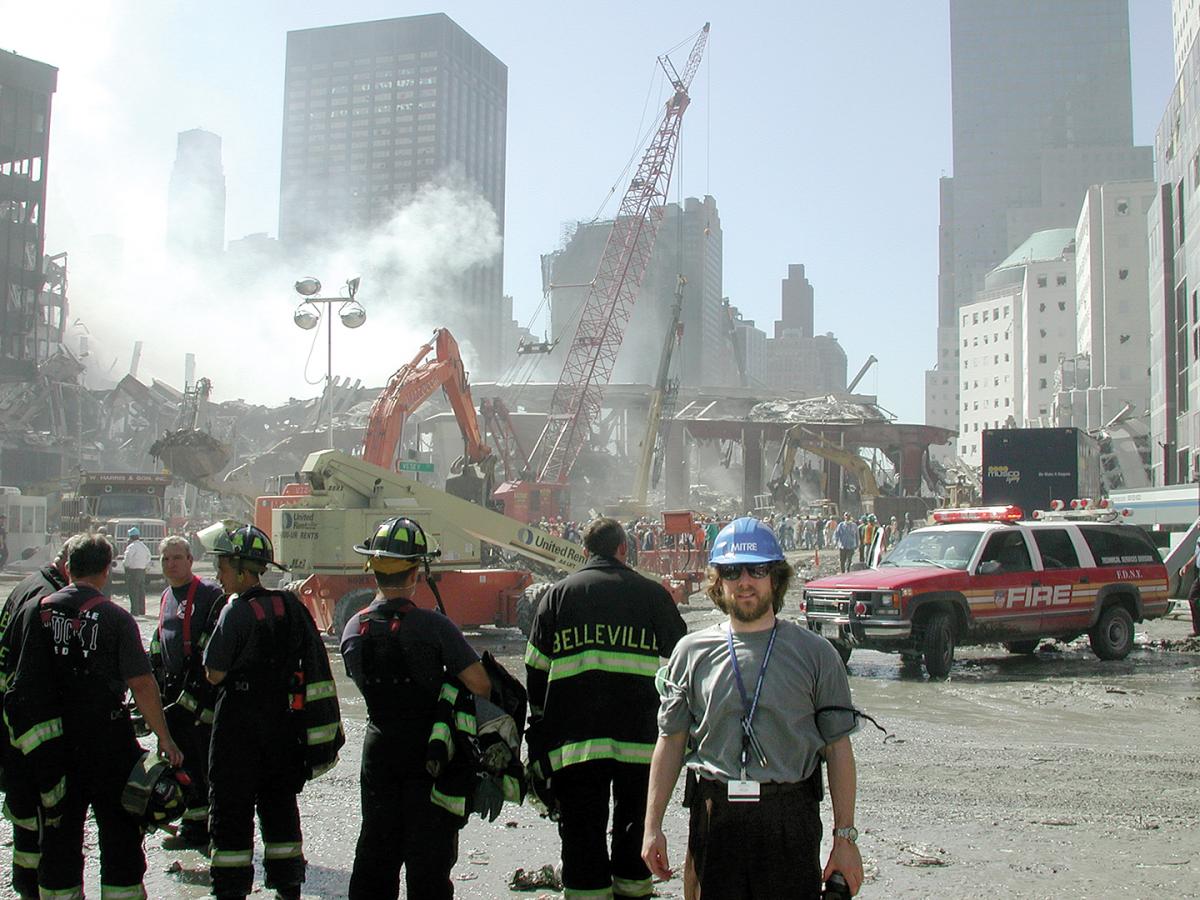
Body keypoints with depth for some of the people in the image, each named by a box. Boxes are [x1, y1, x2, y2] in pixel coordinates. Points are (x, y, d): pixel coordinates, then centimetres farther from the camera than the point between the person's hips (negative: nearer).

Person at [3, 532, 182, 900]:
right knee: (119, 830, 8)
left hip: (51, 745, 3)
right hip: (106, 741, -3)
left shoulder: (35, 610, -1)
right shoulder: (116, 618, -12)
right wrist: (164, 739, -6)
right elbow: (142, 685, -13)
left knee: (59, 834, 15)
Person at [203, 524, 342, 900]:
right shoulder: (291, 607, 3)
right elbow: (314, 666, 7)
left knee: (231, 811, 4)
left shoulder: (236, 611, -16)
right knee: (280, 807, 16)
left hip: (240, 726, -6)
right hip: (284, 724, 6)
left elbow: (215, 674, -13)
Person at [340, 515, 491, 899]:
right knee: (429, 853, 6)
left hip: (379, 748, 4)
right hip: (429, 752, -4)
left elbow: (363, 681, 7)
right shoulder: (432, 626, -20)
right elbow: (480, 684, -21)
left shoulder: (353, 630, -5)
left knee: (376, 849, 17)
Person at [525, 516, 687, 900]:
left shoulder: (558, 594, 7)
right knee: (634, 823, 15)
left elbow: (536, 669, 6)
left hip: (574, 739, 0)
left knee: (582, 829, 6)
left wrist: (538, 730, 13)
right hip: (640, 738, 0)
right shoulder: (652, 593, 6)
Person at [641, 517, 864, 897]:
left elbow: (838, 747, 3)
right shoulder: (691, 652, 6)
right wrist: (653, 826, 5)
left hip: (791, 819, -1)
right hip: (714, 818, 2)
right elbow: (671, 739, 9)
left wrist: (845, 837, 0)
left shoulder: (815, 653, 2)